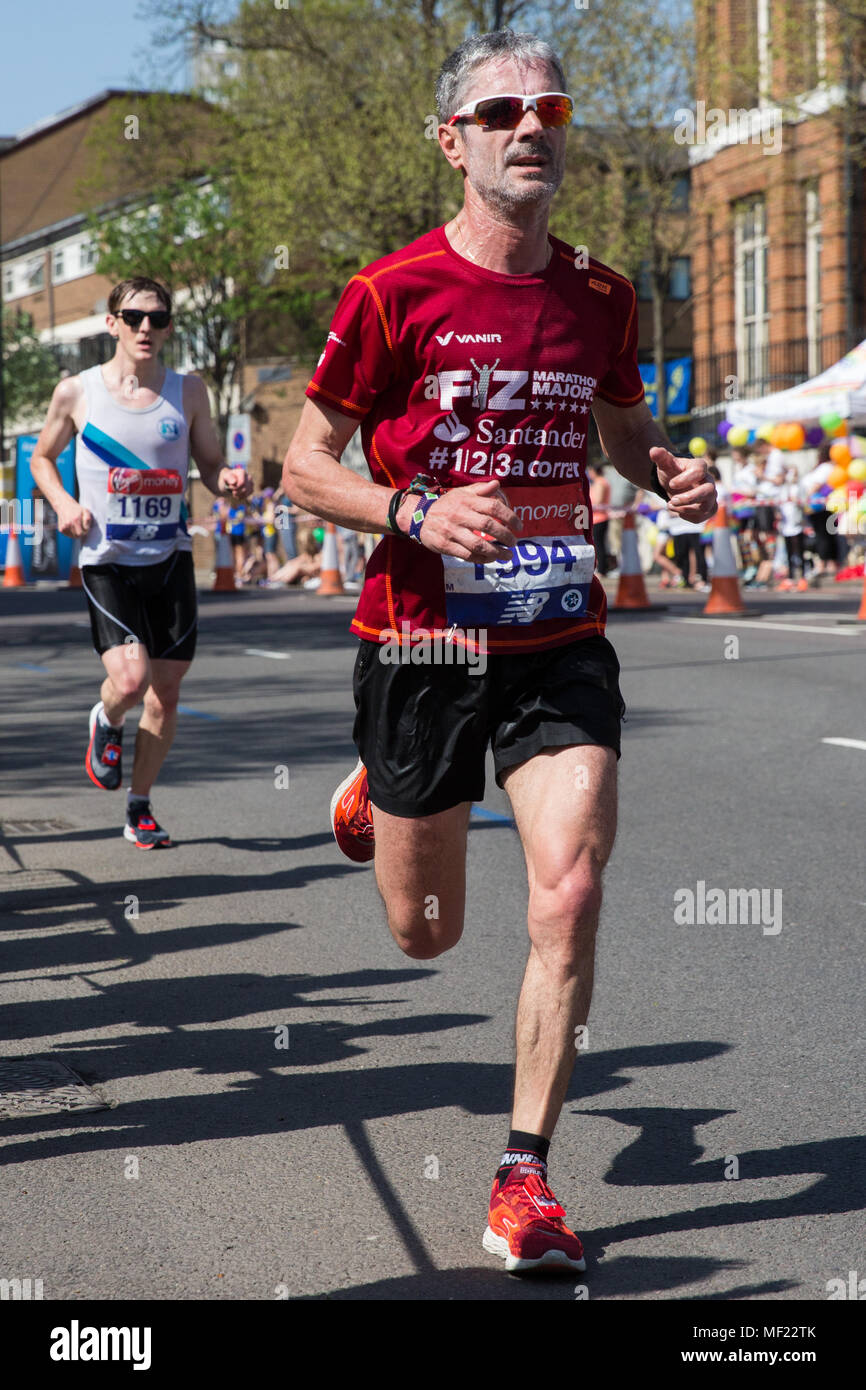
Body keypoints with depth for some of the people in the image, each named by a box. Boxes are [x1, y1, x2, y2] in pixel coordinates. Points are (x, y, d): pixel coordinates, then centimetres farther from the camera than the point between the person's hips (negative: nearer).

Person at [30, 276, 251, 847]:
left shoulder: (189, 392, 4)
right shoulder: (77, 392, 0)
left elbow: (211, 464, 12)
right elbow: (43, 457, 14)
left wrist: (230, 479, -12)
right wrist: (64, 503, -5)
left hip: (171, 557, 3)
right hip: (107, 560, -3)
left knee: (167, 689, 4)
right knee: (130, 679, -19)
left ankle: (140, 807, 22)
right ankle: (107, 722, 18)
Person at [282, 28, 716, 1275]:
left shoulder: (601, 298, 4)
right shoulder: (395, 293, -8)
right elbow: (305, 465, -4)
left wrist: (674, 479, -2)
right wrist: (419, 515, -22)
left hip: (560, 641, 2)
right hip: (422, 644, -2)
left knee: (570, 899, -14)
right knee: (425, 936, 11)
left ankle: (526, 1177, 0)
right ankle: (371, 796, 47)